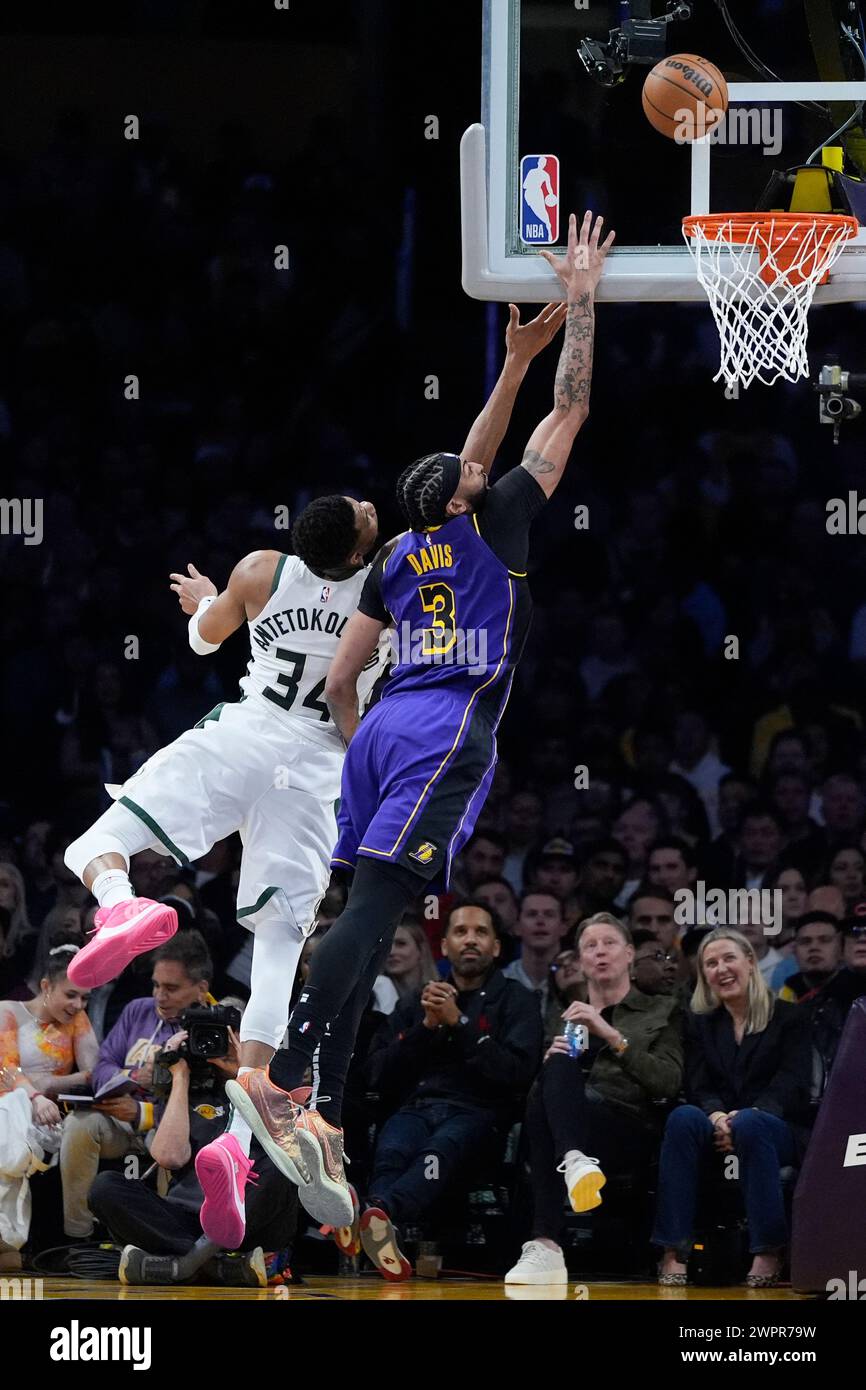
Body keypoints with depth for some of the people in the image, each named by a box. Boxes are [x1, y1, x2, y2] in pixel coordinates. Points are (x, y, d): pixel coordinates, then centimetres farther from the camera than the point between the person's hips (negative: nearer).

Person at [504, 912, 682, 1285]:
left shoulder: (661, 1012, 22)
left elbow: (668, 1083, 4)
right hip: (573, 1122, 3)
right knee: (559, 1066, -34)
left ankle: (545, 1244, -56)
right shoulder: (566, 1019, 32)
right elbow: (536, 1095, 24)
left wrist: (613, 1037, -6)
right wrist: (553, 1061, 1)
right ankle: (573, 1160, -64)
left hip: (630, 1133, -3)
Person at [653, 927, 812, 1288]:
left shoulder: (790, 1018, 8)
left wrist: (746, 1116, -25)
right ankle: (673, 1254, -40)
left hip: (778, 1129, -2)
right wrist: (716, 1116, -21)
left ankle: (768, 1254, -38)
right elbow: (697, 1086, 4)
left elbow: (792, 1085, -6)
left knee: (748, 1123, -39)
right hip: (716, 1132, 2)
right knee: (683, 1118, -33)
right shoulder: (700, 1025, 18)